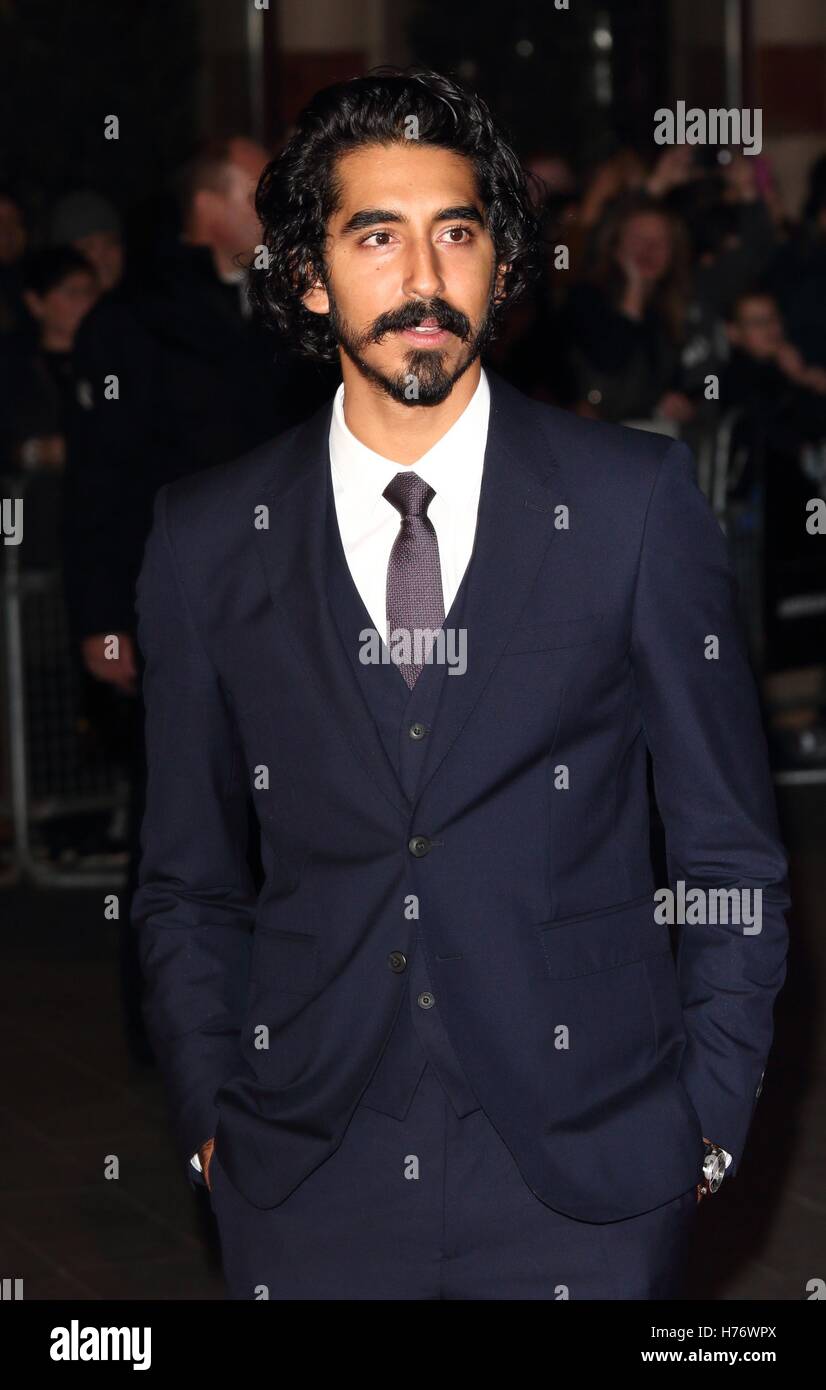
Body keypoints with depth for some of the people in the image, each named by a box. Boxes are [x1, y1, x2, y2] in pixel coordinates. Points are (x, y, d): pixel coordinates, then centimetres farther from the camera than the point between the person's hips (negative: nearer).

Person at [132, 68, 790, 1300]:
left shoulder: (638, 499, -1)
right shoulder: (209, 538, 3)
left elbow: (731, 849, 3)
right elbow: (187, 879, 10)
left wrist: (711, 1124, 0)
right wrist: (212, 1120, 3)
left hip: (585, 1167, -1)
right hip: (308, 1192, 1)